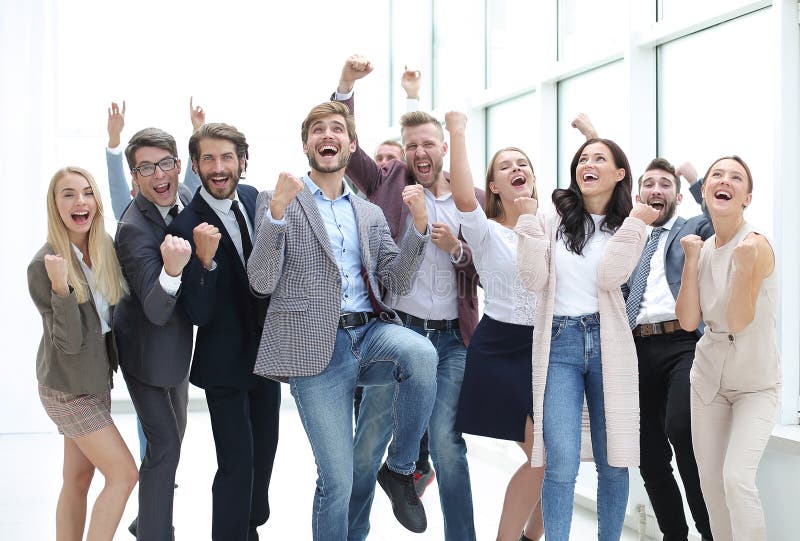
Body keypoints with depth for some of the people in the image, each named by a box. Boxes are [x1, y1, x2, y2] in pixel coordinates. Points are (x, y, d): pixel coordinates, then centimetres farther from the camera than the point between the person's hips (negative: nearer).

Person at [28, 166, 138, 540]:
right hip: (67, 389, -7)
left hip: (96, 379, 7)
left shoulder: (105, 249, -1)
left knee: (79, 478, 13)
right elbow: (69, 341, -21)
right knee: (124, 473, -7)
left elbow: (113, 315, 6)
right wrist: (61, 289, -35)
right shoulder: (43, 265, -20)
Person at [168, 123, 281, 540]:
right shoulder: (186, 226, -21)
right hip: (225, 360, -7)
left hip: (266, 349, 7)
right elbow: (198, 314, -25)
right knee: (237, 460, -8)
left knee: (264, 450, 20)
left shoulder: (253, 198, -2)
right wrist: (205, 259, -38)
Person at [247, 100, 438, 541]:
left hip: (370, 333, 3)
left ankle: (399, 468, -9)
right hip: (316, 348, -3)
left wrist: (418, 224, -5)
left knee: (420, 353, -32)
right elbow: (262, 283, -6)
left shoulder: (370, 214, 19)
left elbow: (396, 284, 10)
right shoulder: (277, 201, 6)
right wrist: (278, 210, -18)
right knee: (337, 480, -5)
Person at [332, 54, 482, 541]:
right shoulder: (390, 183, 5)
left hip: (451, 338, 1)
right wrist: (346, 85, -17)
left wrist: (457, 249, -10)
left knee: (448, 446, 1)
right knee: (368, 443, 3)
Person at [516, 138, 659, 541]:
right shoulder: (555, 219, 7)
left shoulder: (629, 225, 7)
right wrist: (529, 218, -8)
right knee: (562, 462, -9)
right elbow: (534, 280, -4)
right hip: (559, 342, -1)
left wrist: (634, 222, -15)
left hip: (607, 344, 1)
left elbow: (609, 277, -10)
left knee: (612, 460, 6)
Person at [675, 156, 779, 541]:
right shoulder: (703, 249, 2)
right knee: (710, 480, 8)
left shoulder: (756, 245, -16)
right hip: (710, 377, 6)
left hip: (755, 383, -6)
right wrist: (691, 260, -11)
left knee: (737, 477, -19)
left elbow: (738, 322, -22)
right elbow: (688, 321, -7)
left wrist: (743, 264, -33)